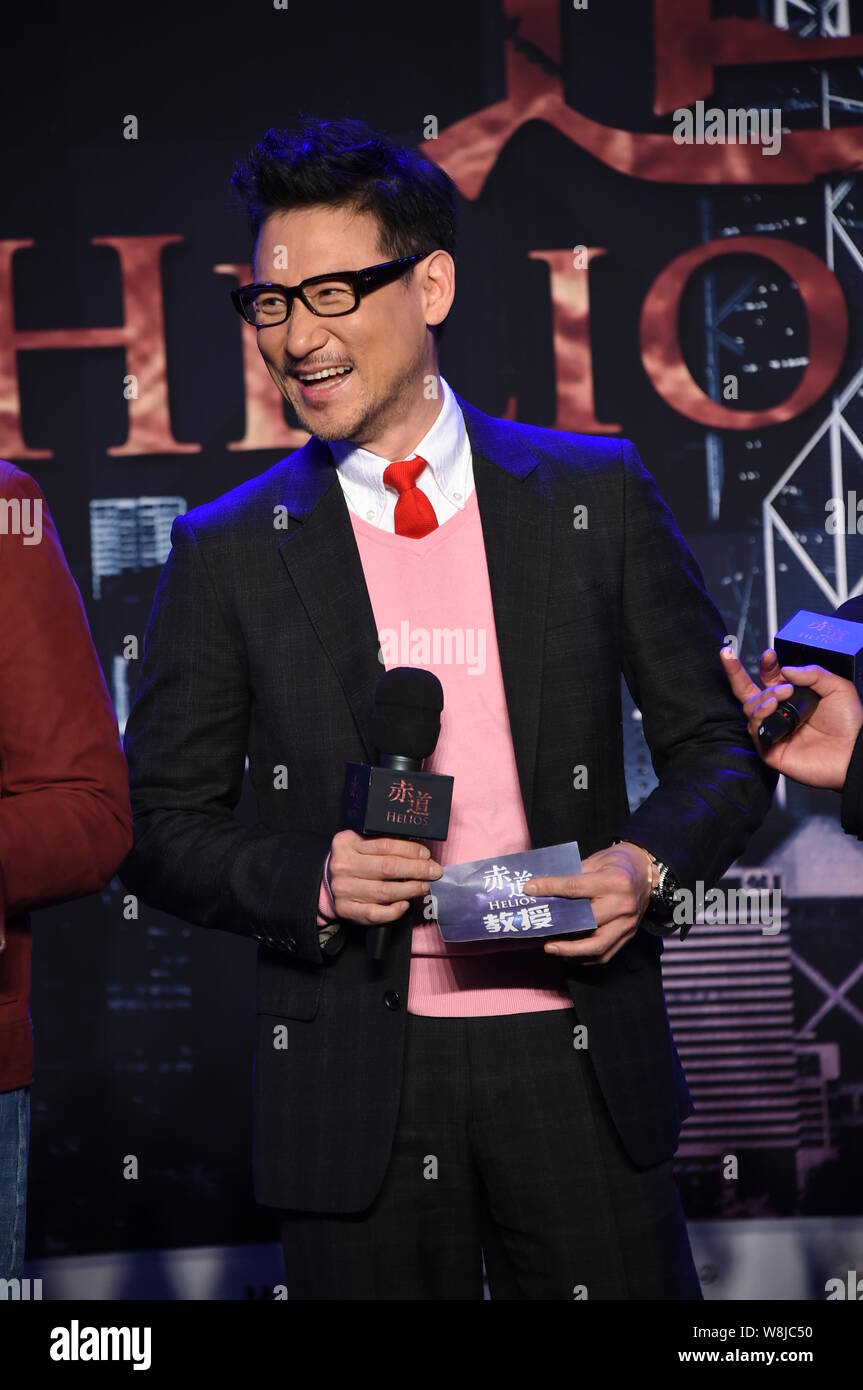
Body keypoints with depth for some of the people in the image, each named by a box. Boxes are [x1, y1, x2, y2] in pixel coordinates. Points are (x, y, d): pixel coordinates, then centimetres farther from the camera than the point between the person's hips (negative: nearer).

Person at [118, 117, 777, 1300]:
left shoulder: (597, 494, 4)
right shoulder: (229, 550, 3)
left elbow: (721, 747, 8)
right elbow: (163, 824, 5)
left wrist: (647, 862, -11)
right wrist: (310, 881, -13)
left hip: (577, 1055, 0)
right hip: (353, 1090, 0)